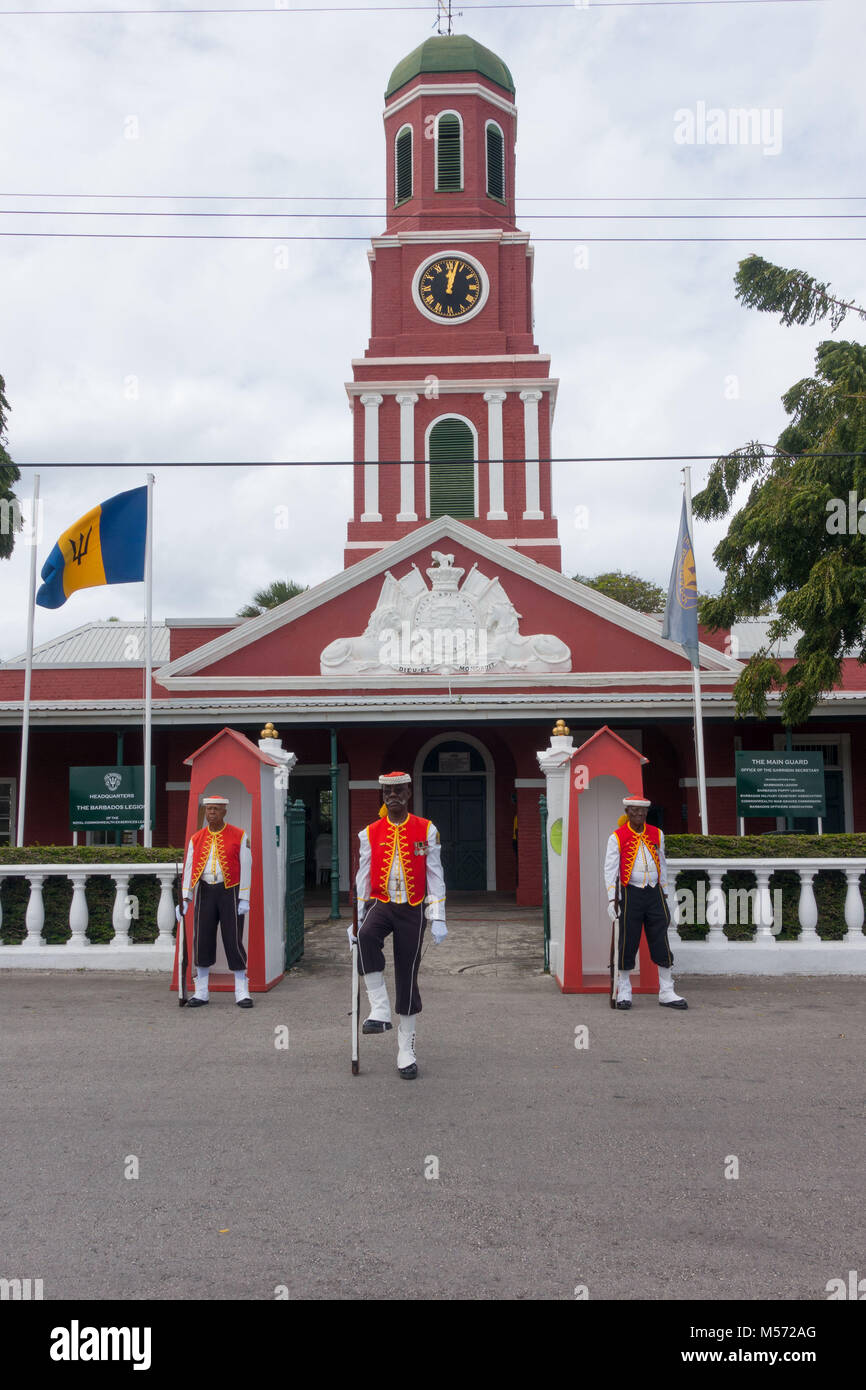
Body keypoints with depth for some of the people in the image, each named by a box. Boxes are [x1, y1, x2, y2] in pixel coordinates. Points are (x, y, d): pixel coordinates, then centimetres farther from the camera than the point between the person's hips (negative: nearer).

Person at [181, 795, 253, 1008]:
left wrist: (244, 899, -8)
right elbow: (189, 869, 4)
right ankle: (201, 993, 13)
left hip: (230, 893, -3)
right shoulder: (196, 839, 7)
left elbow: (245, 868, -3)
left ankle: (242, 993, 5)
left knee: (234, 941, -3)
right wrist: (185, 899, -5)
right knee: (202, 940, 3)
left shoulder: (239, 836, -1)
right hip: (205, 893, 3)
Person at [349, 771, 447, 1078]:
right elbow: (362, 879, 6)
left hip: (413, 910, 0)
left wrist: (438, 919, -6)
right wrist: (355, 921, 2)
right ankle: (380, 1010, -29)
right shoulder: (370, 833, 4)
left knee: (408, 978, 2)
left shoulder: (427, 830, 1)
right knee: (366, 936, -35)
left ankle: (406, 1051, 13)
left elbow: (435, 877, 1)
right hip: (380, 904, 0)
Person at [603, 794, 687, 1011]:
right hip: (631, 894, -3)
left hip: (654, 893, 3)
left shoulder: (656, 834, 9)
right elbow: (610, 869, -4)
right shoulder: (617, 837, -4)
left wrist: (664, 894, 17)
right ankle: (624, 993, 14)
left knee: (661, 942, 3)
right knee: (628, 942, 1)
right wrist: (612, 899, -11)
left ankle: (666, 993, 10)